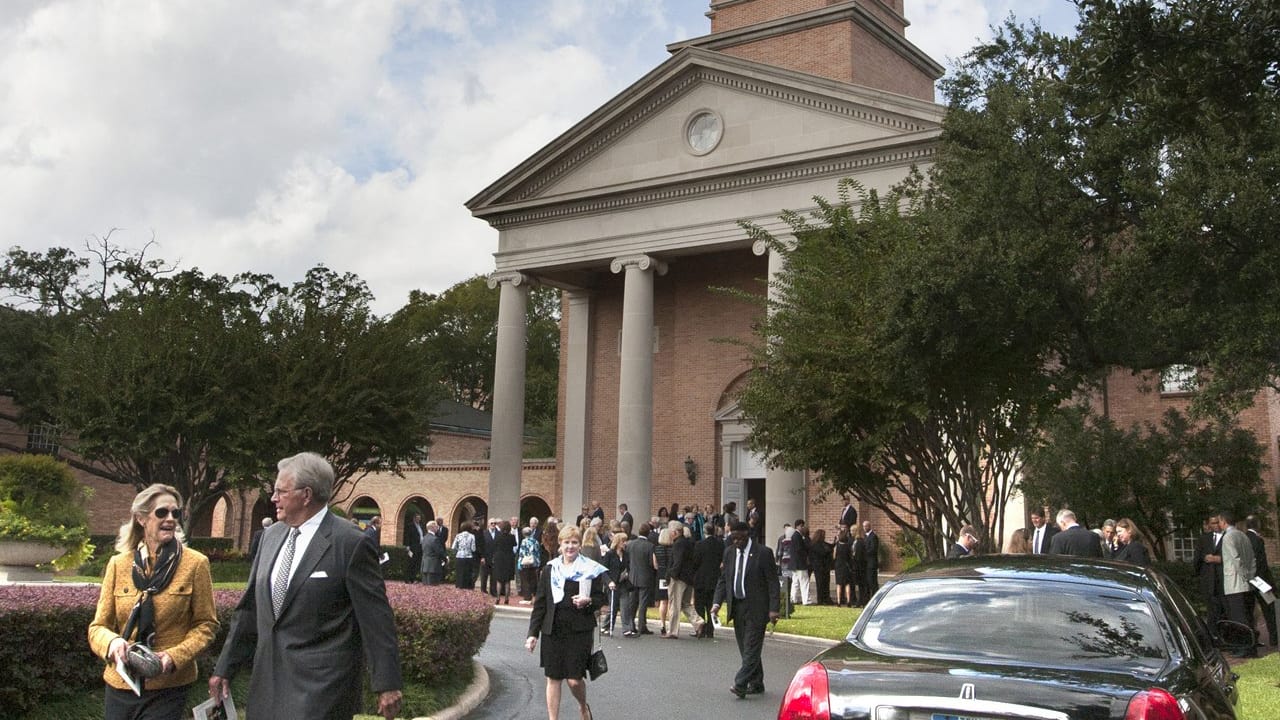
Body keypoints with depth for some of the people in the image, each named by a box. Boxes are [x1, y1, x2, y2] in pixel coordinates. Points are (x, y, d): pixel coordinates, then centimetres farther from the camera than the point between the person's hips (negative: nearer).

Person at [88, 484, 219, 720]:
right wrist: (113, 642, -19)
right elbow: (98, 626, 3)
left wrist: (174, 657, -17)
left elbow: (206, 625, -1)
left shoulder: (195, 564, -5)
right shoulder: (118, 564, 2)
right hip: (119, 685, 3)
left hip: (167, 689, -3)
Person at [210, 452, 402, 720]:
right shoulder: (272, 536, 11)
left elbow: (376, 618, -11)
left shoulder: (351, 544, -11)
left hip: (322, 688, -7)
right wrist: (225, 668, 17)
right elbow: (250, 609, 17)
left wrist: (387, 685, -11)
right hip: (267, 686, 7)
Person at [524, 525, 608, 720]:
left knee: (574, 680, -3)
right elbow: (540, 603, 8)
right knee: (553, 678, 5)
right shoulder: (550, 569, 7)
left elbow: (601, 598, 6)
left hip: (580, 631, -2)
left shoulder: (591, 569, 0)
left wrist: (588, 601, -17)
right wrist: (533, 633, 3)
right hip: (553, 630, 2)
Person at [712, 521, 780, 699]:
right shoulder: (729, 552, 8)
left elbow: (773, 582, -9)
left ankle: (740, 685, -15)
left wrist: (773, 609, -16)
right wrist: (717, 602, -2)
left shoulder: (763, 552, -9)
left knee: (751, 648, -10)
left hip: (755, 608, -6)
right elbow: (723, 579, 12)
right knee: (745, 649, 10)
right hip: (737, 607, 6)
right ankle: (756, 684, 20)